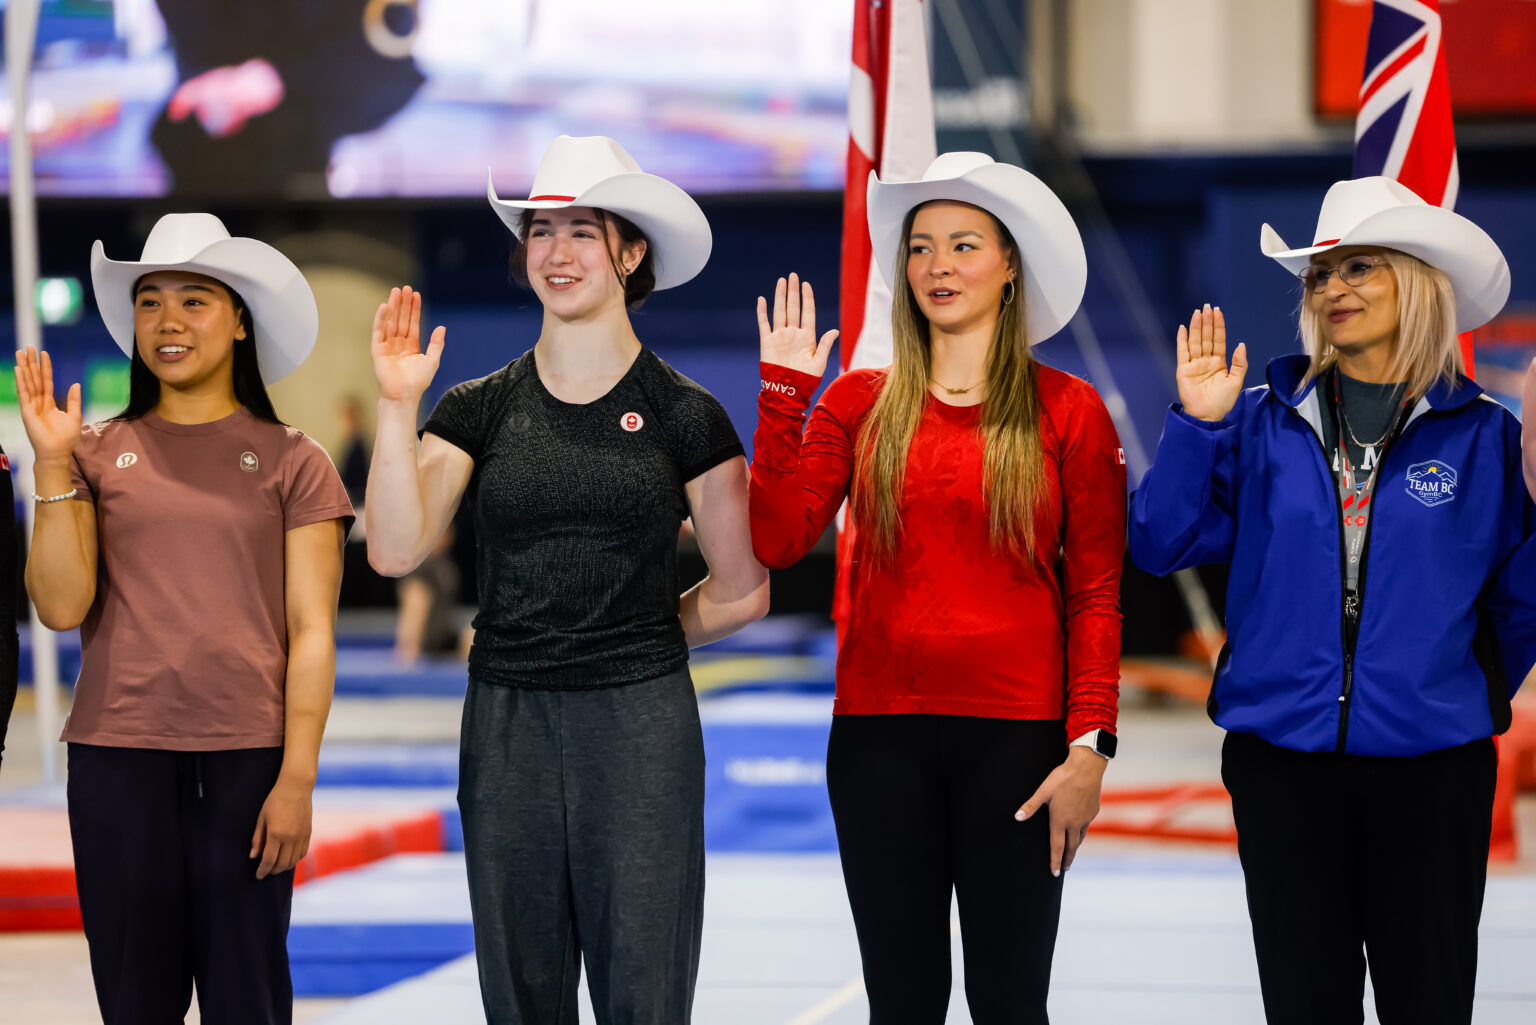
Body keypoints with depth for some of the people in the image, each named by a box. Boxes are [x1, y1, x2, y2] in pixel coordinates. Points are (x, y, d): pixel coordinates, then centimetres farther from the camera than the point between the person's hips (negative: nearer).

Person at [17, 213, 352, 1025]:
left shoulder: (292, 462, 3)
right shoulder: (99, 454, 7)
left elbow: (311, 630, 0)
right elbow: (60, 606, -1)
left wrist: (297, 779, -8)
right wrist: (52, 466, -7)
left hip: (247, 757, -1)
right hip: (119, 754, 1)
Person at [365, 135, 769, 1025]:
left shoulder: (683, 415, 0)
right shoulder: (482, 409, 6)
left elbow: (741, 593, 6)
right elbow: (395, 549, -7)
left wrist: (636, 639, 8)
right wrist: (399, 407, -11)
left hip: (640, 723, -2)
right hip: (508, 722, 3)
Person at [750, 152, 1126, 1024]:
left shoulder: (1069, 413, 2)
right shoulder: (859, 403, 8)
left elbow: (1096, 595, 0)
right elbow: (775, 540, -3)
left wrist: (1090, 747, -8)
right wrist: (783, 392, -4)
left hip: (1015, 738, -2)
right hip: (882, 733, 2)